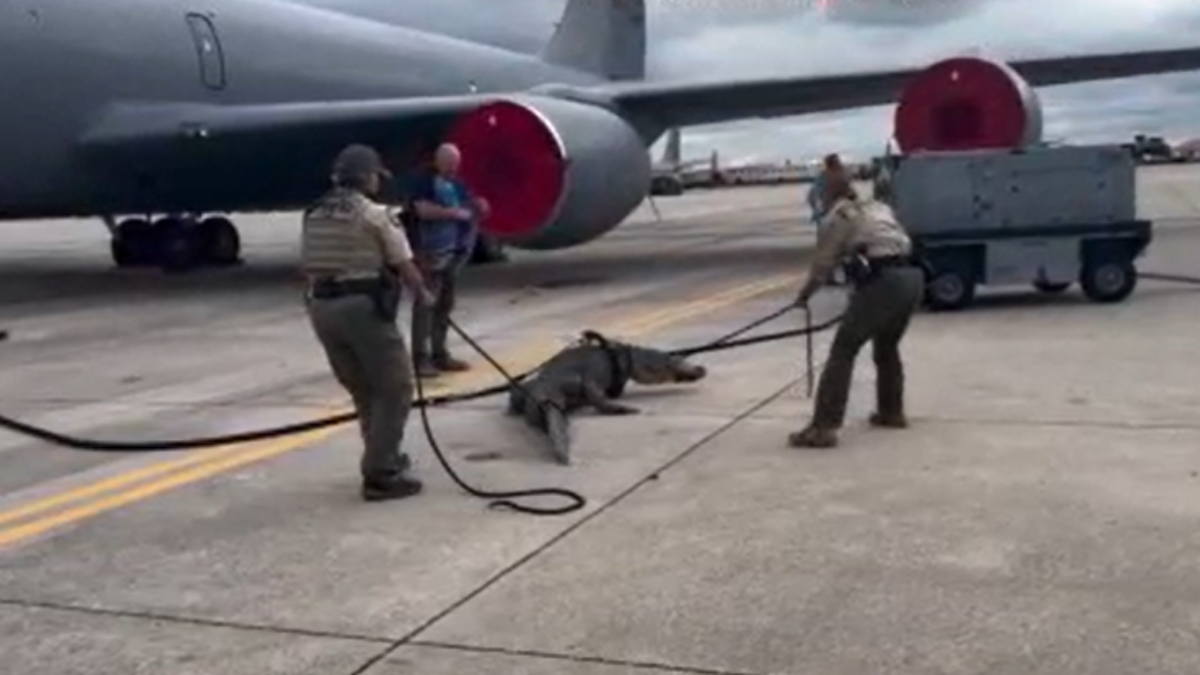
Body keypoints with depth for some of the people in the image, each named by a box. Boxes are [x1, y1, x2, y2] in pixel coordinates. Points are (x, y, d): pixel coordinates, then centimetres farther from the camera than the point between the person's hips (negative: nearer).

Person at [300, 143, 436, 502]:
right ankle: (380, 474, -1)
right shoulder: (373, 213, -6)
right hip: (364, 306, -7)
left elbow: (307, 265, 14)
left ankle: (383, 459, 31)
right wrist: (422, 293, 15)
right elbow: (403, 263, -2)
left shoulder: (314, 214, 13)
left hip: (322, 307, 7)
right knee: (394, 388, 2)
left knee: (364, 390, 20)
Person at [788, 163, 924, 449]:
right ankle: (892, 412, 38)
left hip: (884, 281, -8)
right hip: (913, 276, 8)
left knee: (843, 350, -6)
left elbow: (822, 262, 4)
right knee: (887, 346, 27)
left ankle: (824, 427, -11)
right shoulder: (879, 207, 25)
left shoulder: (839, 216, 5)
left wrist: (803, 296, 18)